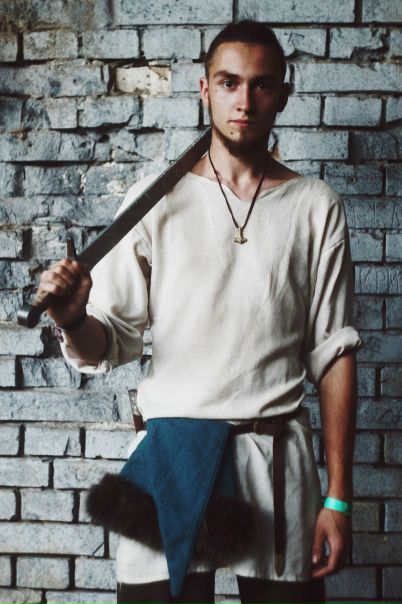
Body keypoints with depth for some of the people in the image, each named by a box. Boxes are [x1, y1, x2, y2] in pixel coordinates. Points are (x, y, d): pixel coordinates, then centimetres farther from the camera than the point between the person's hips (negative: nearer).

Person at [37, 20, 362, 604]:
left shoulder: (316, 206, 4)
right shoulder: (156, 200, 3)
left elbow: (333, 352, 3)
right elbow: (110, 345, 2)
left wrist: (339, 496, -1)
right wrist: (73, 318, -22)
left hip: (278, 458, 1)